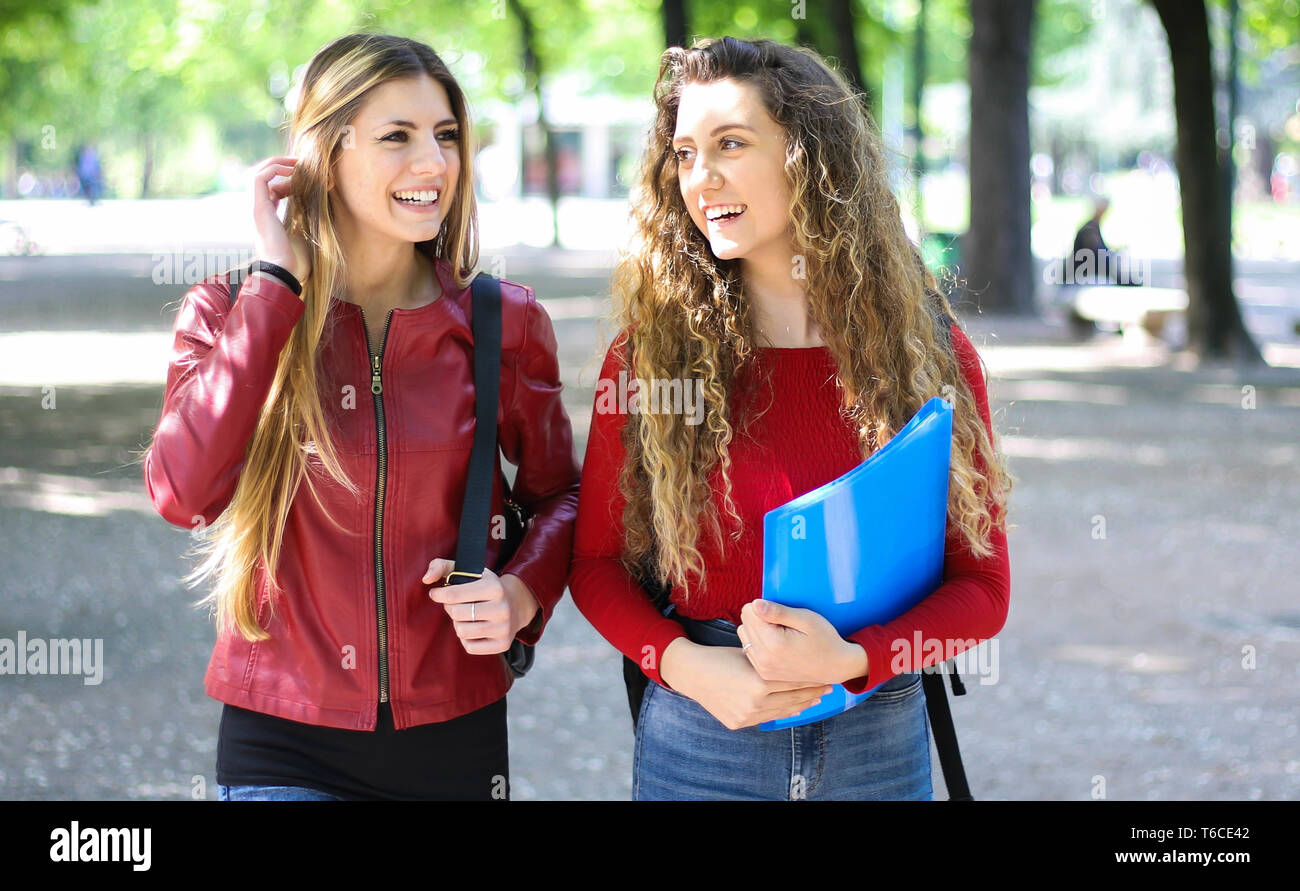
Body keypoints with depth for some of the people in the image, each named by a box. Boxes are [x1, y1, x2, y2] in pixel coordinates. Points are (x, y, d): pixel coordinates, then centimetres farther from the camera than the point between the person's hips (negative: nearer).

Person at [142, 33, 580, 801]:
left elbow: (556, 490, 13)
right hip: (284, 740, -1)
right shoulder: (228, 315, -2)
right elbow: (183, 494, -19)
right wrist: (279, 279, -15)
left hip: (455, 733, 2)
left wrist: (523, 593, -9)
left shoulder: (502, 323, 0)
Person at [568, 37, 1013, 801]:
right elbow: (595, 559, 2)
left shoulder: (930, 357, -3)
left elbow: (981, 586, -1)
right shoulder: (648, 353, -3)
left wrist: (849, 658, -17)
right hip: (697, 738, 0)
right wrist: (683, 665, -15)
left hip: (880, 738, 1)